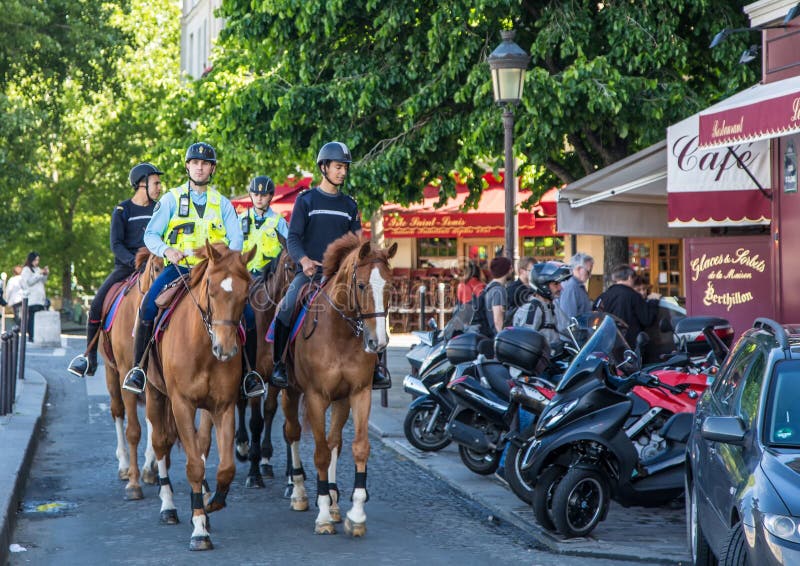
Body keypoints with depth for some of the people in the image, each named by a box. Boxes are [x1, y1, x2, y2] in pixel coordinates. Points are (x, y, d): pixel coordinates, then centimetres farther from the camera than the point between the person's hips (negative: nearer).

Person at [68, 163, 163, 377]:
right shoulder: (122, 210, 0)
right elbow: (116, 244, -6)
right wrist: (134, 261, -22)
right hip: (125, 266, -2)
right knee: (97, 305, -13)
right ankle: (90, 359, -1)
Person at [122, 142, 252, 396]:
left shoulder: (223, 203, 13)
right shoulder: (171, 199, 7)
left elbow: (236, 239, 6)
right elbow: (150, 235, 3)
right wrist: (167, 251, -19)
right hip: (178, 268, -1)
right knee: (148, 305, -28)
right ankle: (137, 367, -17)